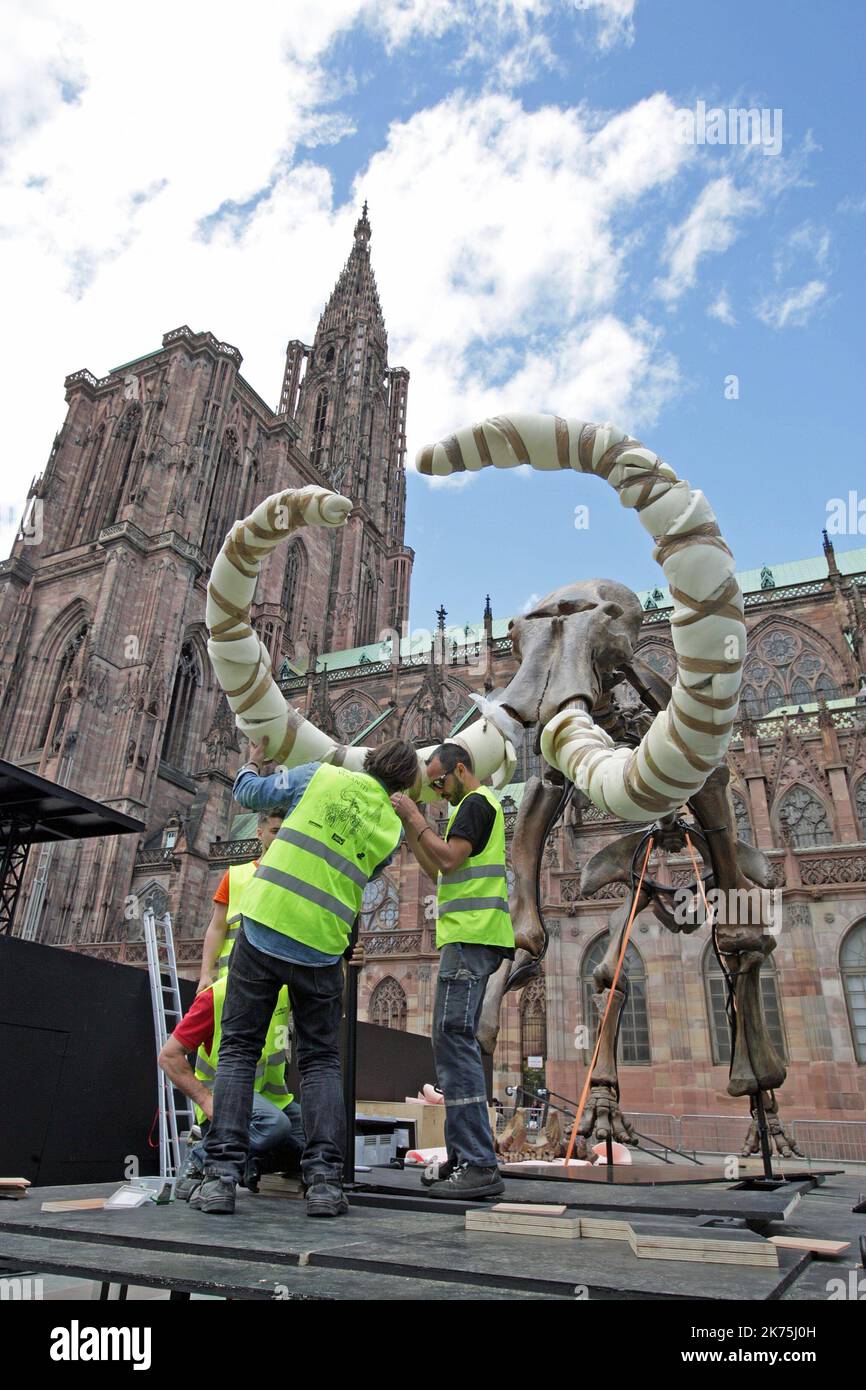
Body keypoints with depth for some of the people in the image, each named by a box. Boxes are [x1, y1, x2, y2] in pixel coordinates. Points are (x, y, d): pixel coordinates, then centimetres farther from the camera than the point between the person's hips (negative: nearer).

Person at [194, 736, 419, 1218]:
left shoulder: (322, 775, 2)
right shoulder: (391, 828, 5)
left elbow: (248, 793, 12)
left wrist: (255, 759, 31)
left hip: (264, 925, 0)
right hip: (322, 947, 1)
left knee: (239, 1049, 11)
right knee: (322, 1059, 13)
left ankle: (223, 1171, 5)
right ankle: (325, 1176, 3)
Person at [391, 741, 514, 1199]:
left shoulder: (476, 802, -4)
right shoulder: (475, 806, 26)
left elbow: (449, 858, -17)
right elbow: (436, 870, 24)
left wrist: (415, 818, -7)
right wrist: (407, 825, 16)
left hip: (470, 938, -11)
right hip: (468, 938, 11)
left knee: (454, 1041, -14)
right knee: (452, 1045, 11)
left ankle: (480, 1166, -13)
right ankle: (463, 1157, 15)